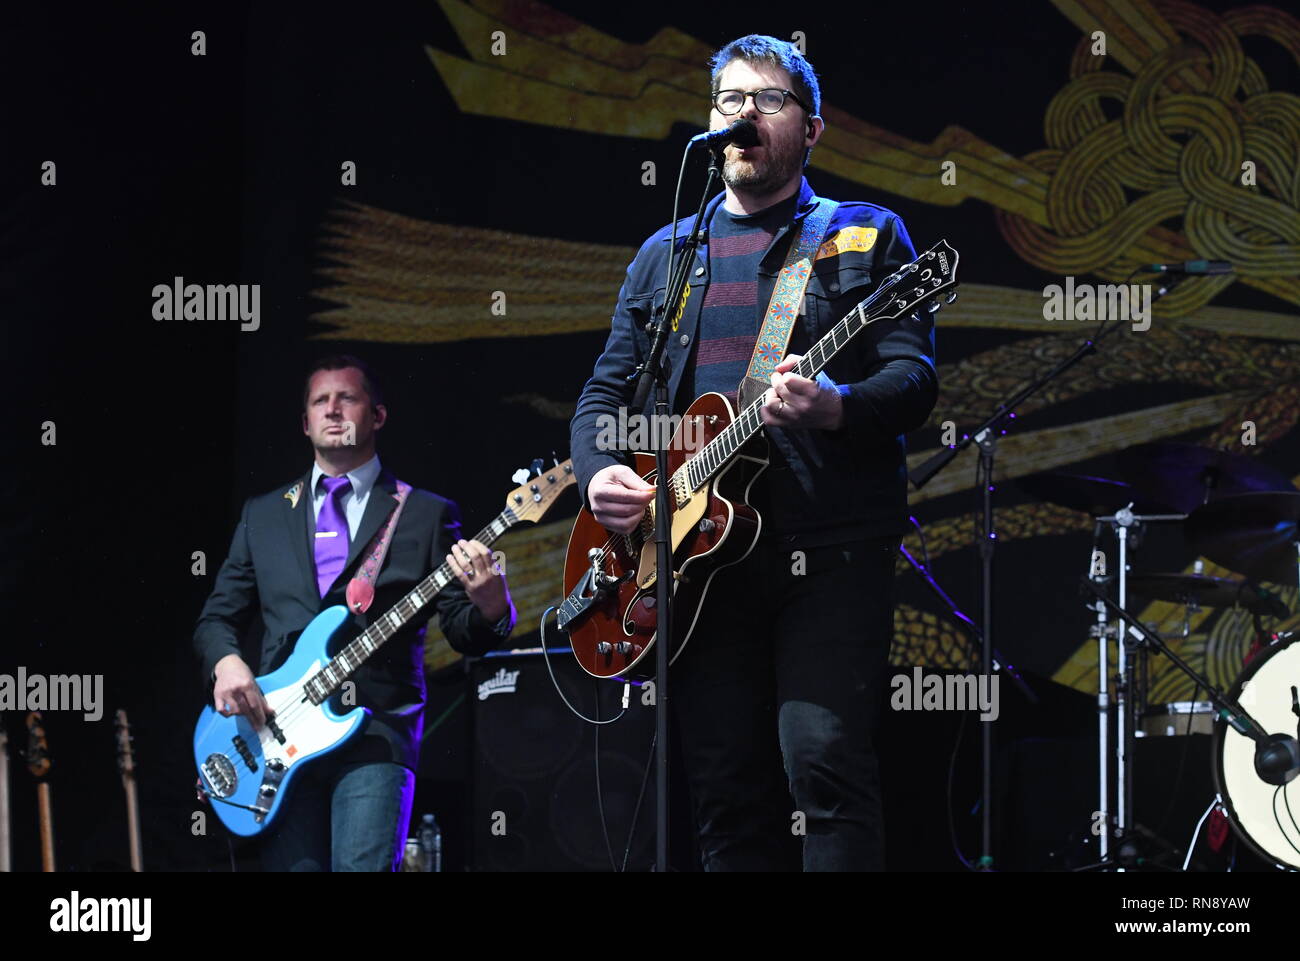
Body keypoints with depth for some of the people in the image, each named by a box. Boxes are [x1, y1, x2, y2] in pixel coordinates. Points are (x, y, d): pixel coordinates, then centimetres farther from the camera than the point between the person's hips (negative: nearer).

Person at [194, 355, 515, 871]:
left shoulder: (426, 514, 10)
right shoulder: (262, 515, 19)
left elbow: (463, 632, 5)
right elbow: (217, 617, 20)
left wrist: (490, 607, -19)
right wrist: (226, 661, -3)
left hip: (376, 732, -3)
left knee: (363, 868, -19)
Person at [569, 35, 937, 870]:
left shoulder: (867, 237, 8)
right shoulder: (666, 254, 20)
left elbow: (915, 376, -3)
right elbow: (607, 389, 19)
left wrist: (836, 408, -24)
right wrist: (600, 472, -2)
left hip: (828, 547, -4)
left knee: (823, 758, -17)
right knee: (728, 785, 2)